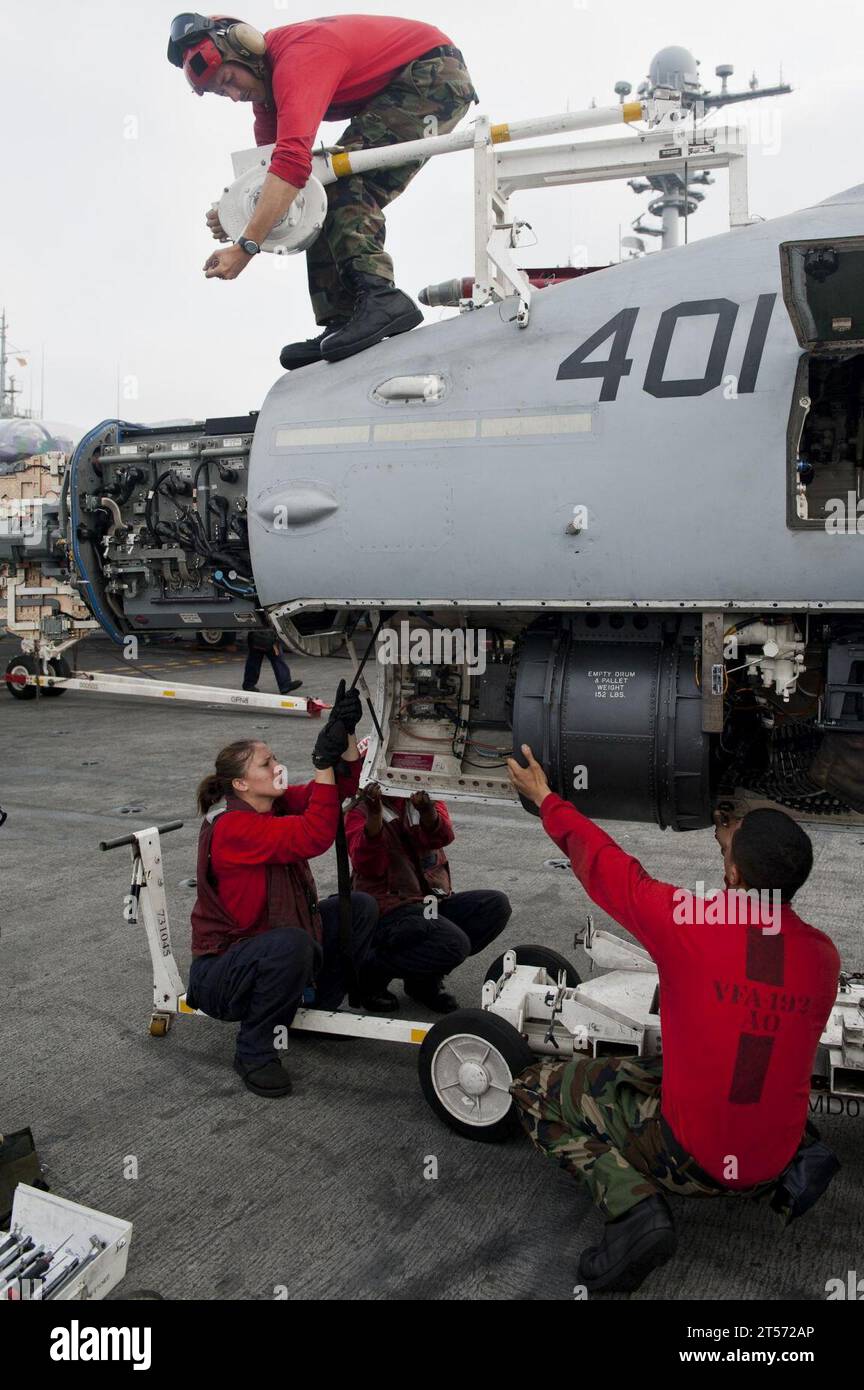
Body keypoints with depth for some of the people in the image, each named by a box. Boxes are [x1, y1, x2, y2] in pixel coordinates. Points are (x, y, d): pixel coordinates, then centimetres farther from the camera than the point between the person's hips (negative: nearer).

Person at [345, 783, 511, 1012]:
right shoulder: (360, 812, -1)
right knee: (454, 943, -29)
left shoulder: (429, 801, 9)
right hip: (390, 909, -6)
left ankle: (424, 977, -3)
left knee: (496, 904, -14)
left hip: (433, 902, 6)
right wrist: (374, 815, -33)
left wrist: (427, 810, -37)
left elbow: (442, 836, -14)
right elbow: (368, 867, -19)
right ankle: (373, 969, -5)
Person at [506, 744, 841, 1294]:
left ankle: (632, 1203, -10)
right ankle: (796, 1161, 15)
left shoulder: (690, 920, -21)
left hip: (691, 1158, -6)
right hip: (773, 1160, 6)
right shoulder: (824, 955, -8)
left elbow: (606, 865, -6)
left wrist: (545, 799, 10)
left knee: (537, 1089, 8)